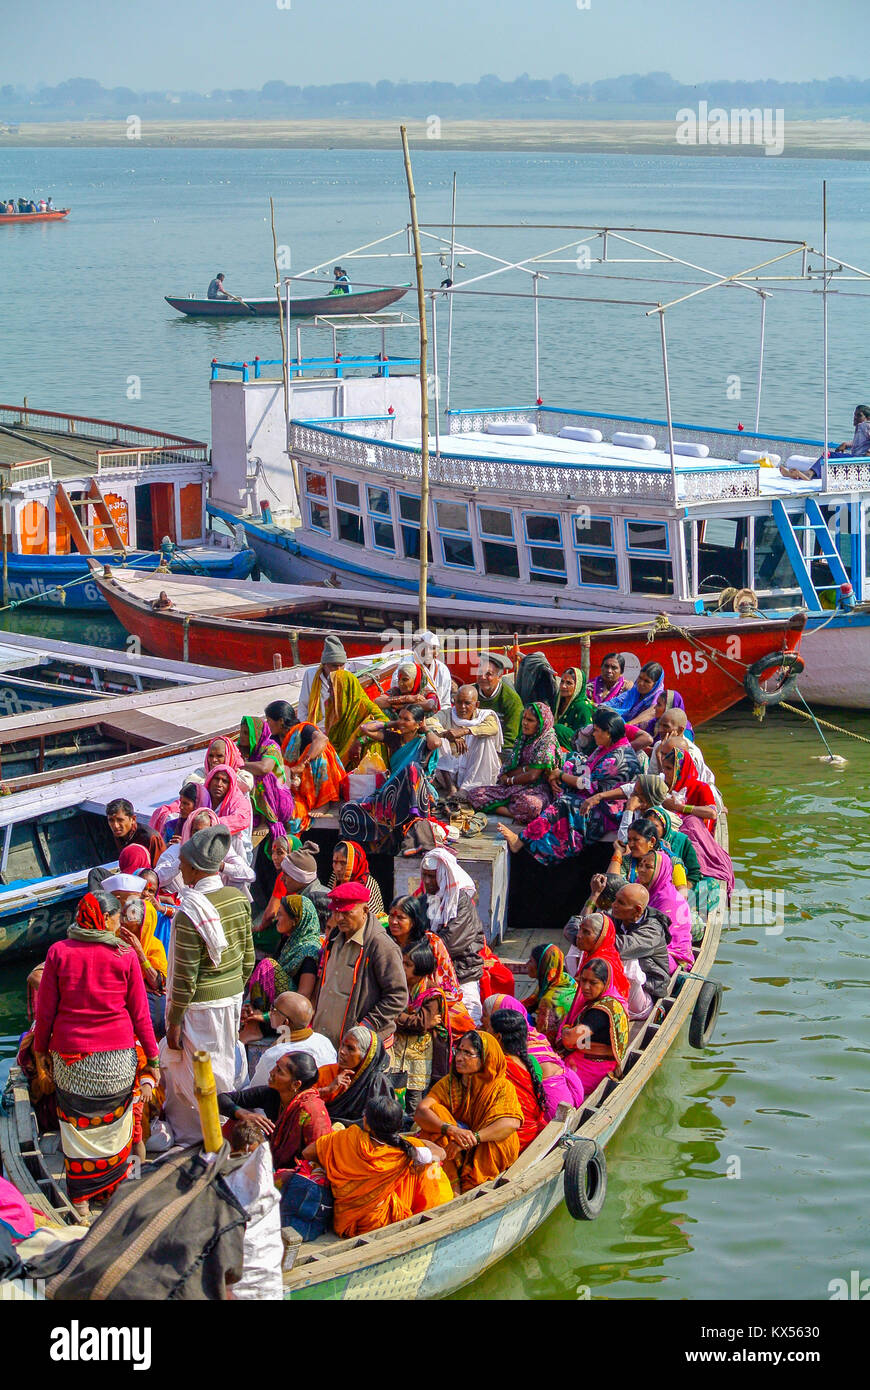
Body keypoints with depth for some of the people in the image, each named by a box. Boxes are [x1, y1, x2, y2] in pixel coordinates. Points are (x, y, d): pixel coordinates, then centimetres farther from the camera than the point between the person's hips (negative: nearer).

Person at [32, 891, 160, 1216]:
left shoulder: (58, 952, -4)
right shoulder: (125, 955, -6)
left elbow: (45, 1009, -1)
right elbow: (139, 1013, -2)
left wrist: (40, 1049, 12)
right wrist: (152, 1057, 7)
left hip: (70, 1054, 1)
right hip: (117, 1055, -1)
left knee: (76, 1123, 11)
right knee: (114, 1122, 15)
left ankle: (81, 1199, 15)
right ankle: (114, 1188, 25)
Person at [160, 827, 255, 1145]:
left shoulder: (190, 913, -24)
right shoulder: (238, 898, -3)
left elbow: (185, 977, -20)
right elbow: (248, 957, 6)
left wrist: (174, 1021, -11)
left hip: (202, 1005, -8)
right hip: (233, 996, 8)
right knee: (224, 1065, 20)